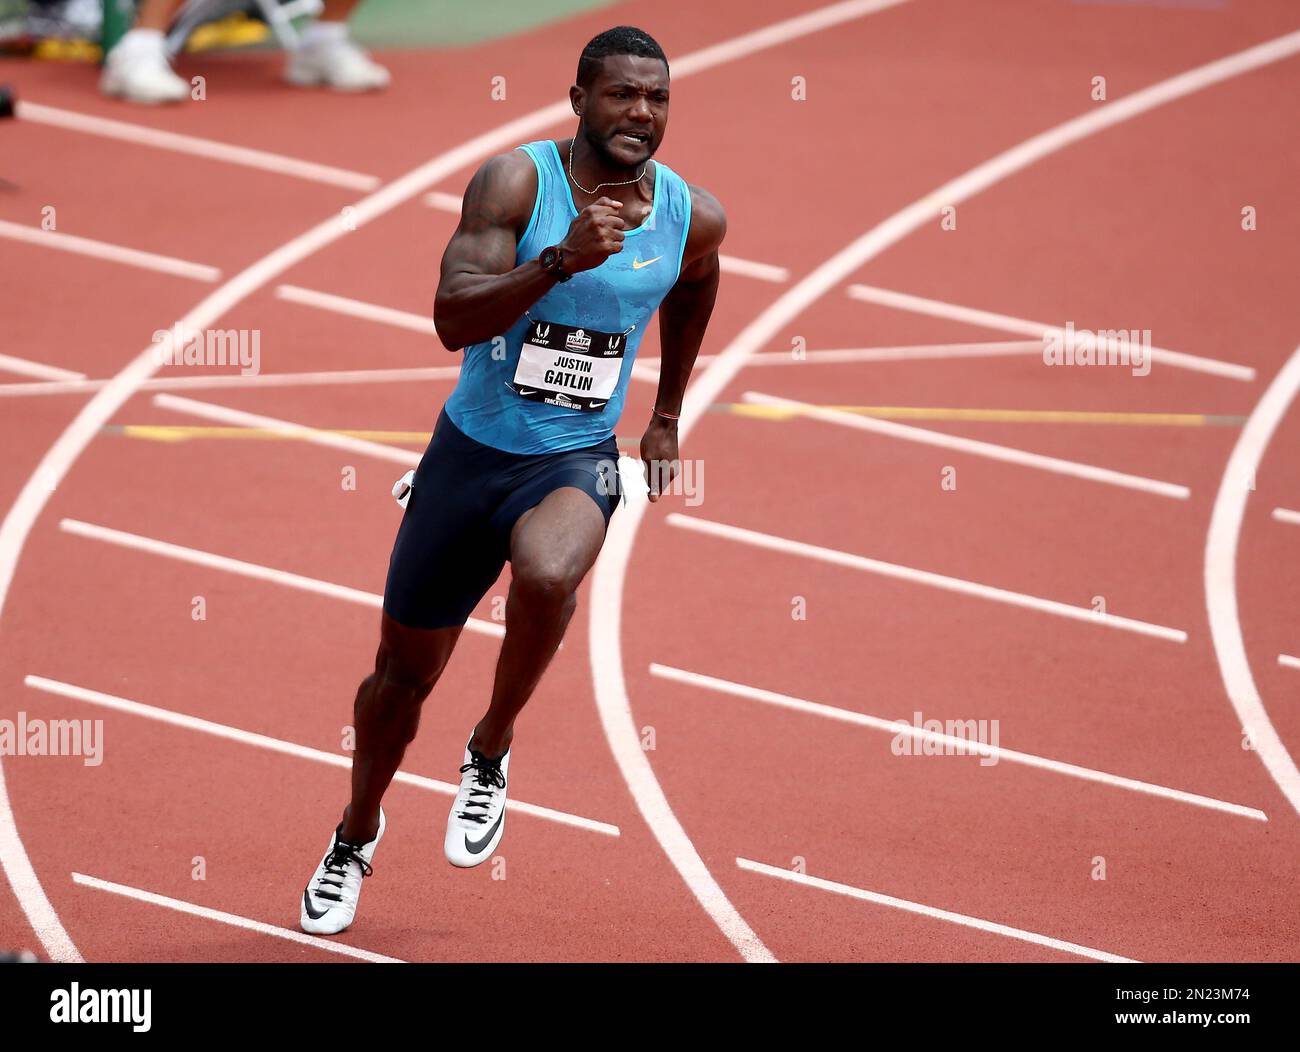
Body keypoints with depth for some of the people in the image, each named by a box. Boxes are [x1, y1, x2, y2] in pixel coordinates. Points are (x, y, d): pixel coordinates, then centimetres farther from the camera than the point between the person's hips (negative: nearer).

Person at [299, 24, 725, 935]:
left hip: (576, 459, 1)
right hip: (472, 449, 0)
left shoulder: (694, 218, -5)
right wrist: (562, 259, -40)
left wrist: (668, 412, 26)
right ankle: (357, 835, 40)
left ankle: (491, 755, -7)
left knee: (547, 577, -35)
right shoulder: (517, 182, -16)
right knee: (405, 670, 10)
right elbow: (453, 319, -27)